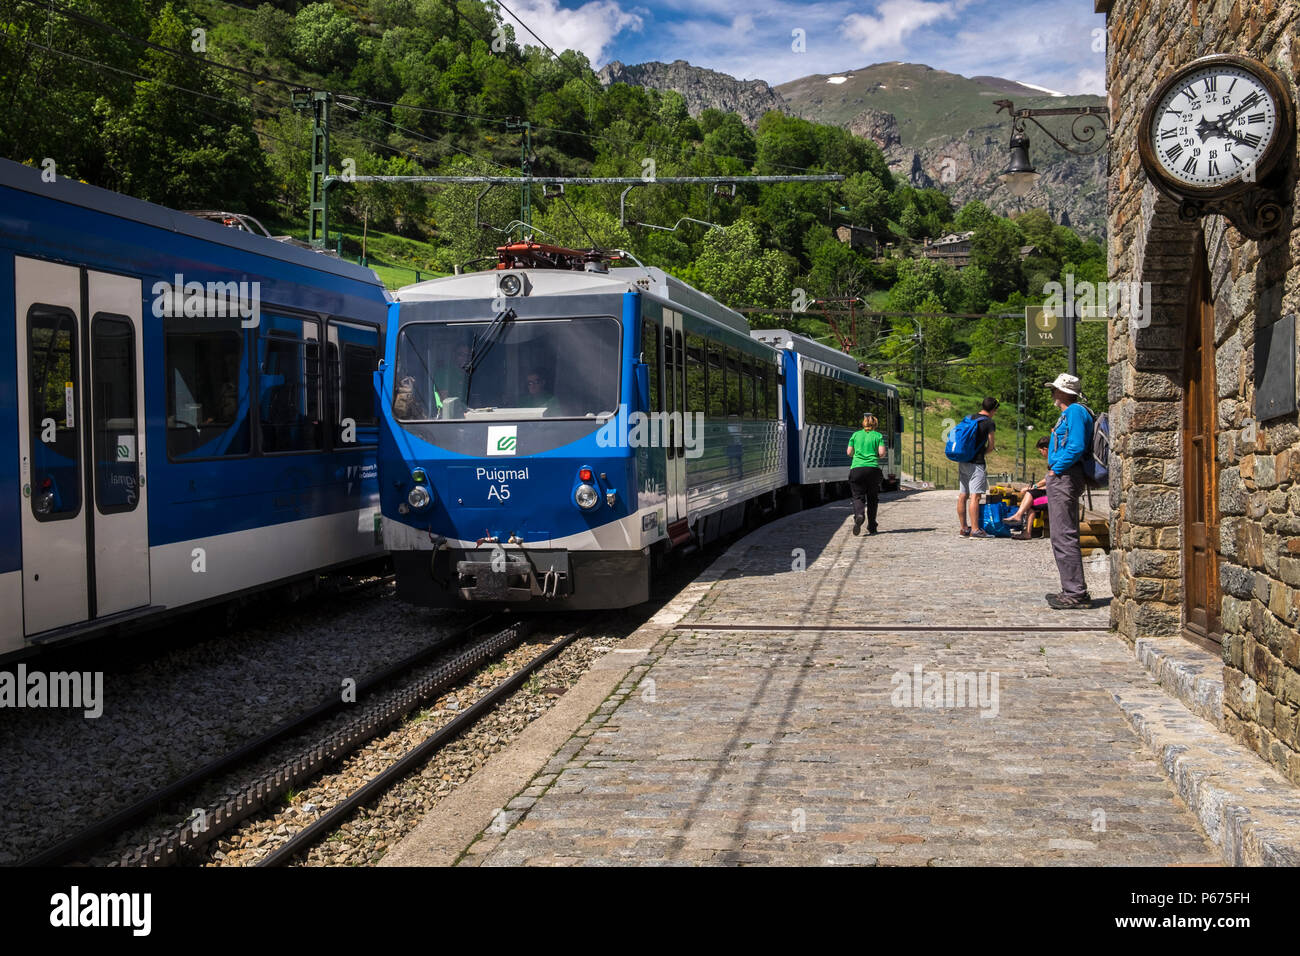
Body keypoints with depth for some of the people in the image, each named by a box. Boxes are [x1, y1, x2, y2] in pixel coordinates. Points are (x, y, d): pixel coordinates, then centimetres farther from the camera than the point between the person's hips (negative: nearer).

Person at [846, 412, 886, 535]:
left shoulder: (855, 435, 11)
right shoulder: (878, 436, 7)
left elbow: (849, 452, 10)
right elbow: (882, 453, -3)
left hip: (856, 468, 0)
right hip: (873, 468, 0)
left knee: (857, 496, 0)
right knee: (872, 498, 12)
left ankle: (858, 515, -32)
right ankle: (871, 527, 13)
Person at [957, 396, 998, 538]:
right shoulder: (989, 423, -5)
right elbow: (990, 446, -3)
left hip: (962, 461, 7)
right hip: (976, 463, -7)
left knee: (962, 496, 8)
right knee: (975, 497, -9)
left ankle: (964, 528, 13)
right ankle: (975, 530, -12)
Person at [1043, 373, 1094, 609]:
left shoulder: (1076, 412, -12)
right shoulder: (1070, 413, 20)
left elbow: (1076, 448, -22)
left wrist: (1055, 470, -14)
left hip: (1064, 477, -11)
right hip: (1060, 479, 11)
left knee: (1064, 536, -11)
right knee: (1062, 536, 14)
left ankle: (1076, 593, -9)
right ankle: (1073, 590, 20)